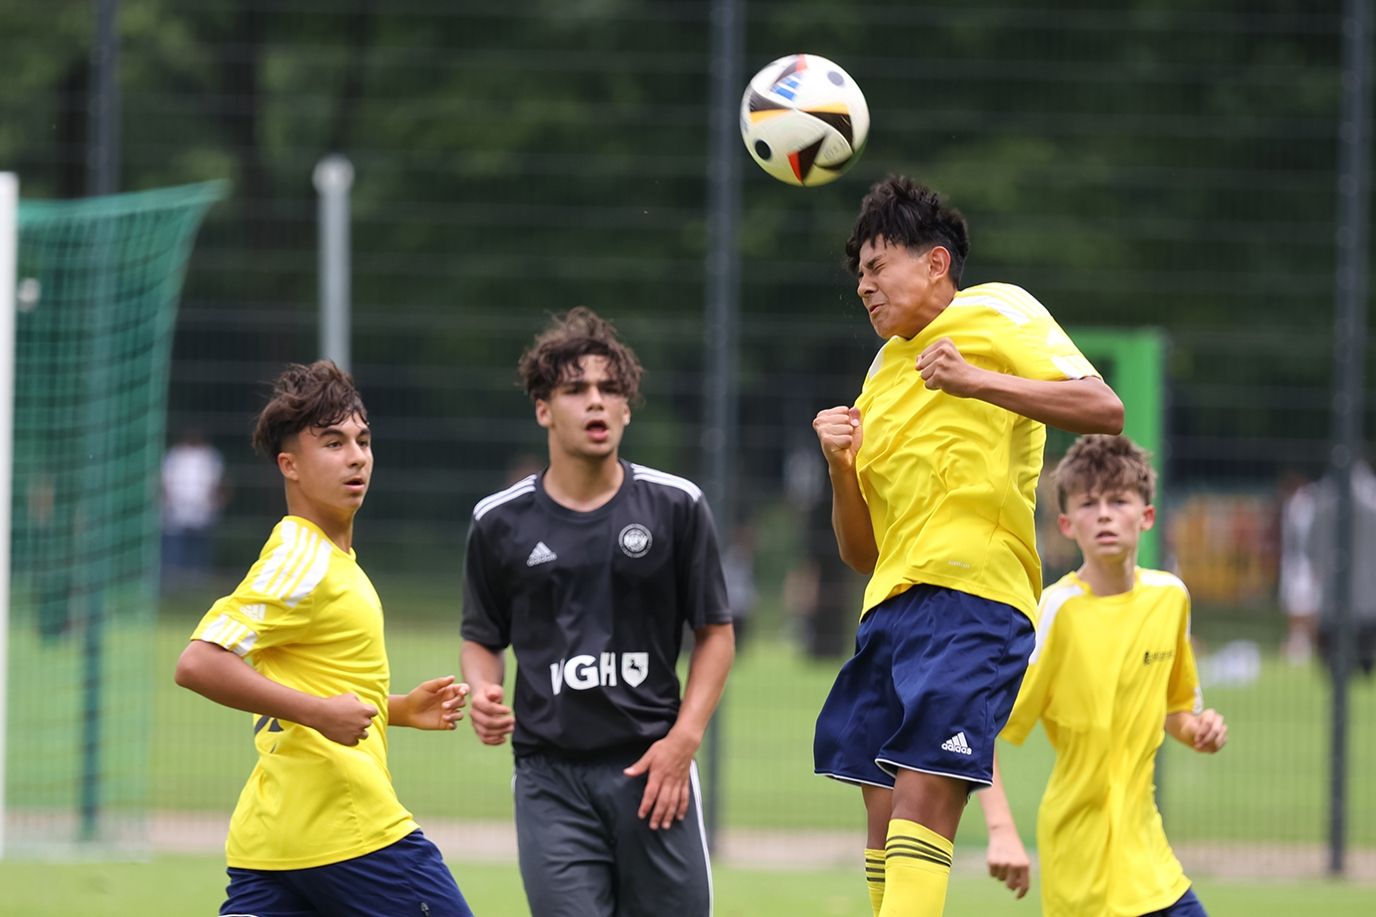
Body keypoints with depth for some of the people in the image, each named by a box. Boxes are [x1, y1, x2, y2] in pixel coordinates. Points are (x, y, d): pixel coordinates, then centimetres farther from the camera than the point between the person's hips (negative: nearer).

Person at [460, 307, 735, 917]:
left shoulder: (675, 506, 3)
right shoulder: (500, 522, 5)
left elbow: (715, 633, 7)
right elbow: (482, 639, 15)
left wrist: (683, 737, -4)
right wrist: (483, 695, -7)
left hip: (652, 769, 0)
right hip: (550, 772, 0)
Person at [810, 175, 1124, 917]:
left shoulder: (993, 314, 3)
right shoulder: (884, 370, 24)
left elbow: (1104, 410, -12)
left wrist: (978, 382, -20)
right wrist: (841, 467, 5)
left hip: (971, 592, -8)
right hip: (892, 604, 8)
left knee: (925, 788, -20)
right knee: (884, 807, 3)